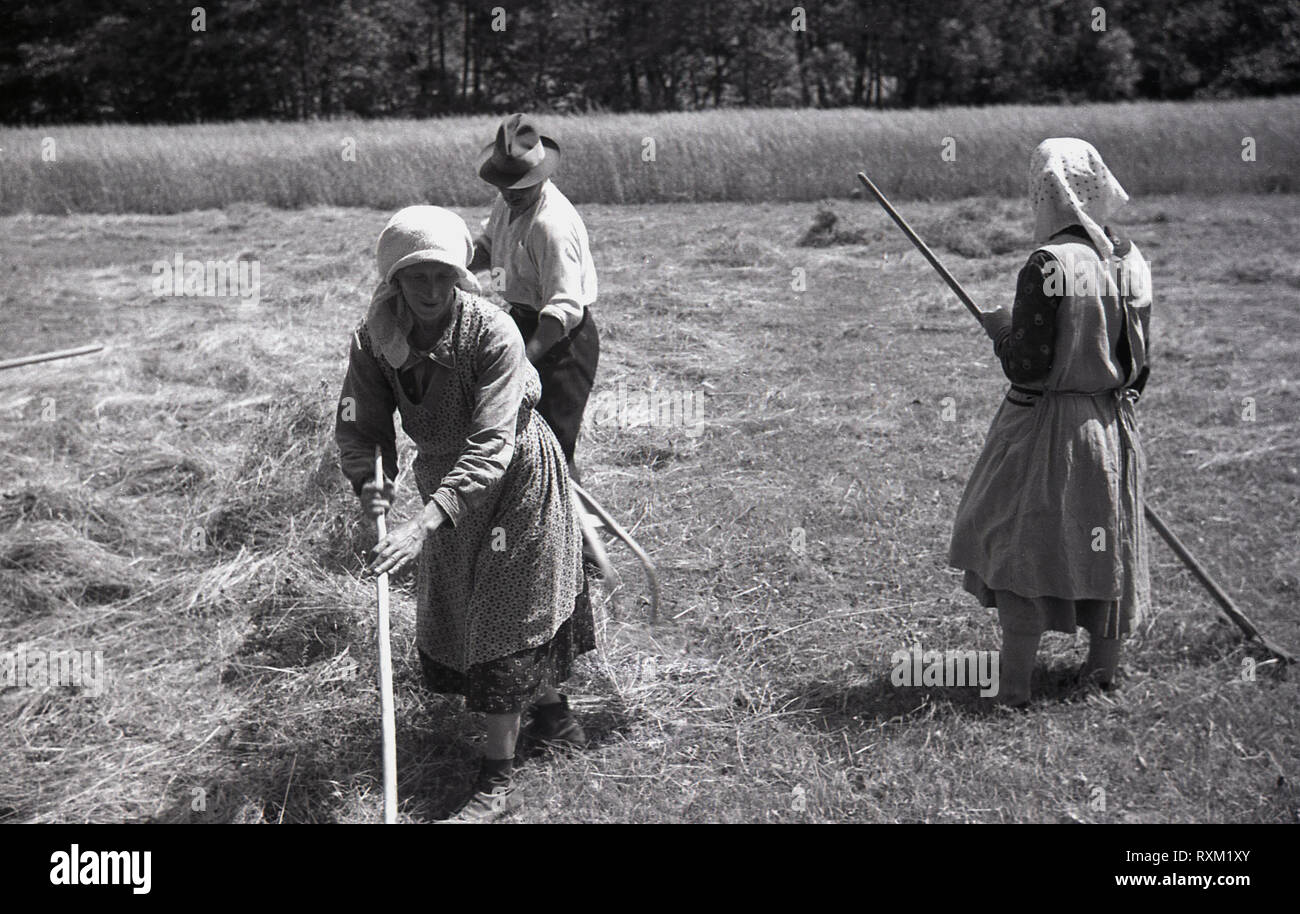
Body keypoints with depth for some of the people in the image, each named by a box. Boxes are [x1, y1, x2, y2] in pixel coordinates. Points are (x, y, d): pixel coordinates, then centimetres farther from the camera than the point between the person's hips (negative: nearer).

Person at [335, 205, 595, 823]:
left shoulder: (493, 335, -33)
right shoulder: (375, 338, -17)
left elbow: (490, 446, -39)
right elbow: (359, 425, -14)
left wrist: (426, 524, -48)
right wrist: (368, 482, -36)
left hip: (513, 477, -6)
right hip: (445, 477, 6)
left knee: (506, 615, -3)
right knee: (451, 608, 17)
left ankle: (498, 781, 7)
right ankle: (554, 716, 40)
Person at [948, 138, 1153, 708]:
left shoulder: (1048, 267, -21)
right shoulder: (1130, 262, 0)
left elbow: (1026, 366, -20)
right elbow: (1139, 358, 7)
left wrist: (1000, 330, -1)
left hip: (1045, 427, -6)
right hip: (1111, 426, 6)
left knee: (1018, 546, 5)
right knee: (1106, 543, 18)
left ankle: (1013, 688, 6)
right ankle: (1103, 667, 33)